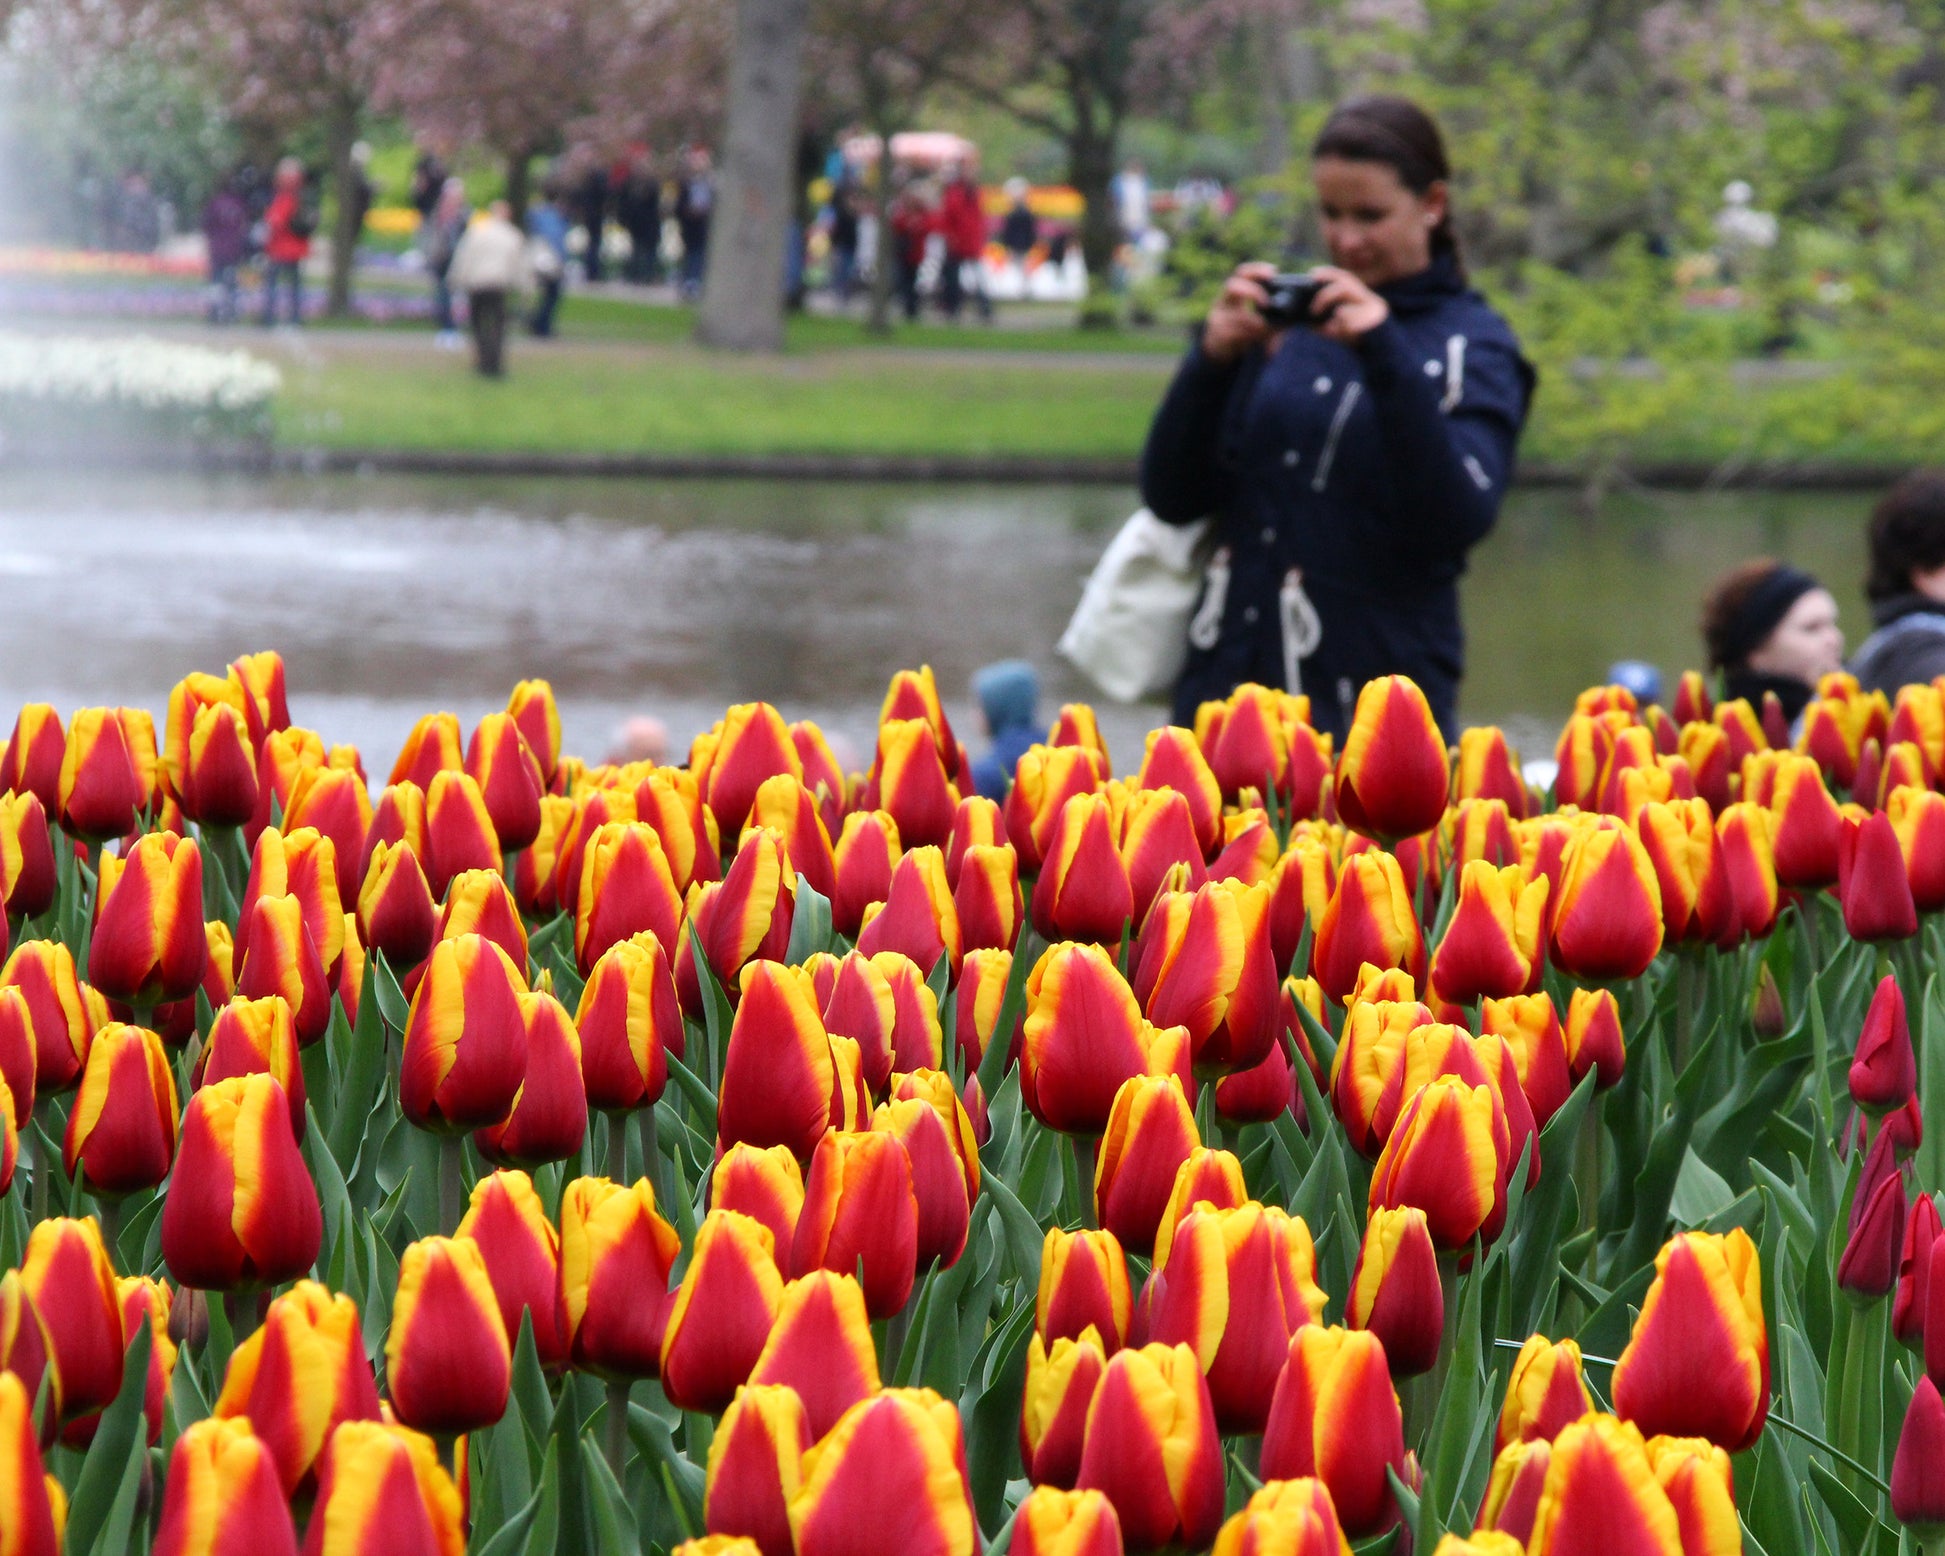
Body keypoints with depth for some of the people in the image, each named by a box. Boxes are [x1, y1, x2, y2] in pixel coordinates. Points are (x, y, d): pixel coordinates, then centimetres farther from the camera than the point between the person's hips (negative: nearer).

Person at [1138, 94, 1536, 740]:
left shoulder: (1475, 346, 1)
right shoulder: (1285, 320, 9)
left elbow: (1459, 519, -15)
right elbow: (1172, 497, 6)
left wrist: (1386, 358, -21)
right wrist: (1213, 360, -9)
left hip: (1376, 706, -4)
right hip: (1226, 682, 4)